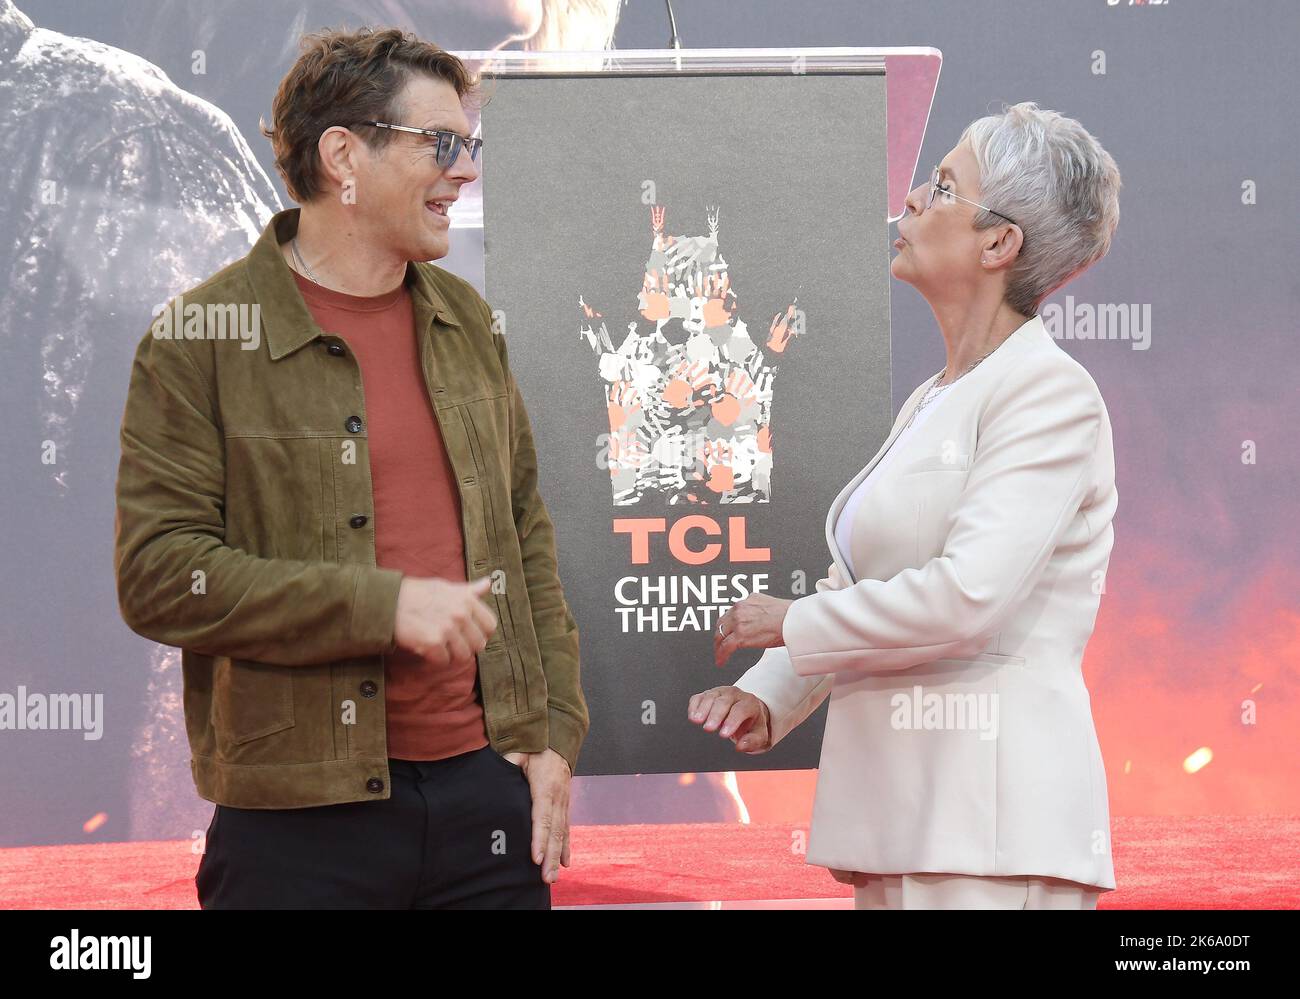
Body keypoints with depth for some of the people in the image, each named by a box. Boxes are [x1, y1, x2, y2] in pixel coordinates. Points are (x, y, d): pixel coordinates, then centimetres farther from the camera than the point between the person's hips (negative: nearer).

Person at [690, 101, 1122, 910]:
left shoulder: (1050, 393, -10)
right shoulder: (932, 401, 19)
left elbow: (966, 598, -21)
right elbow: (853, 580, 21)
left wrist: (792, 623, -8)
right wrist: (764, 698, 3)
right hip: (902, 807, 9)